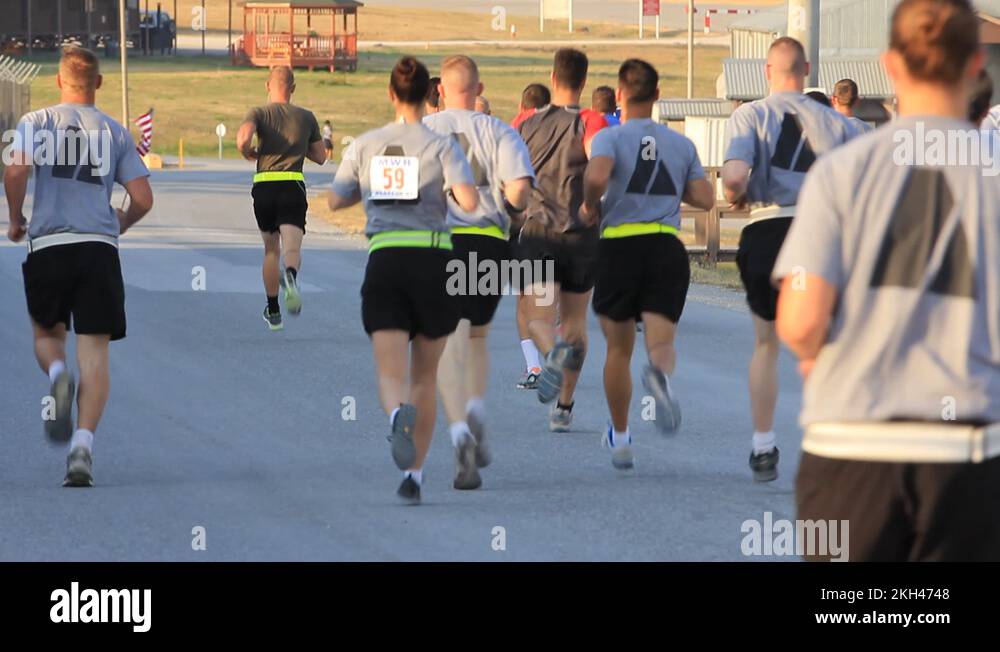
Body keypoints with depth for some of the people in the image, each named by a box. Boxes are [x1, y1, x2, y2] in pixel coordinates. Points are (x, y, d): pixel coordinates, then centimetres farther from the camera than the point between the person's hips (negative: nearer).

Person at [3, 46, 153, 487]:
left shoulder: (36, 122, 3)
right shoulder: (115, 132, 8)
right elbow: (143, 200, 4)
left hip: (48, 245, 0)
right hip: (100, 247, 0)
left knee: (46, 333, 20)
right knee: (94, 351, 1)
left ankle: (57, 374, -15)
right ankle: (83, 447, -13)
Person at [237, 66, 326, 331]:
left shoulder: (259, 113, 3)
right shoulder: (306, 117, 10)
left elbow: (243, 138, -17)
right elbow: (320, 157, 16)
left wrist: (249, 154, 4)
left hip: (264, 186, 0)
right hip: (293, 185, 0)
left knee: (271, 250, 17)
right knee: (292, 247, -12)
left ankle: (273, 311, 24)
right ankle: (290, 275, -49)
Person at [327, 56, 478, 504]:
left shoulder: (365, 146, 7)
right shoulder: (442, 145, -2)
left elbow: (335, 200, 13)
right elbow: (469, 201, -14)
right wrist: (451, 191, 9)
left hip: (384, 260, 1)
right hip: (434, 258, -1)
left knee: (391, 374, -5)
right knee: (425, 375, 14)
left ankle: (398, 414, -41)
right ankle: (414, 475, 11)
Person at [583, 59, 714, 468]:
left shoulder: (611, 138, -2)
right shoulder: (681, 144, 10)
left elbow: (596, 176, -22)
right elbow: (705, 199, 5)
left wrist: (590, 206, -3)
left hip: (619, 246, -1)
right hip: (666, 246, 1)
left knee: (618, 349, 12)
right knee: (661, 340, -5)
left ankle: (620, 437, 22)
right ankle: (660, 373, -43)